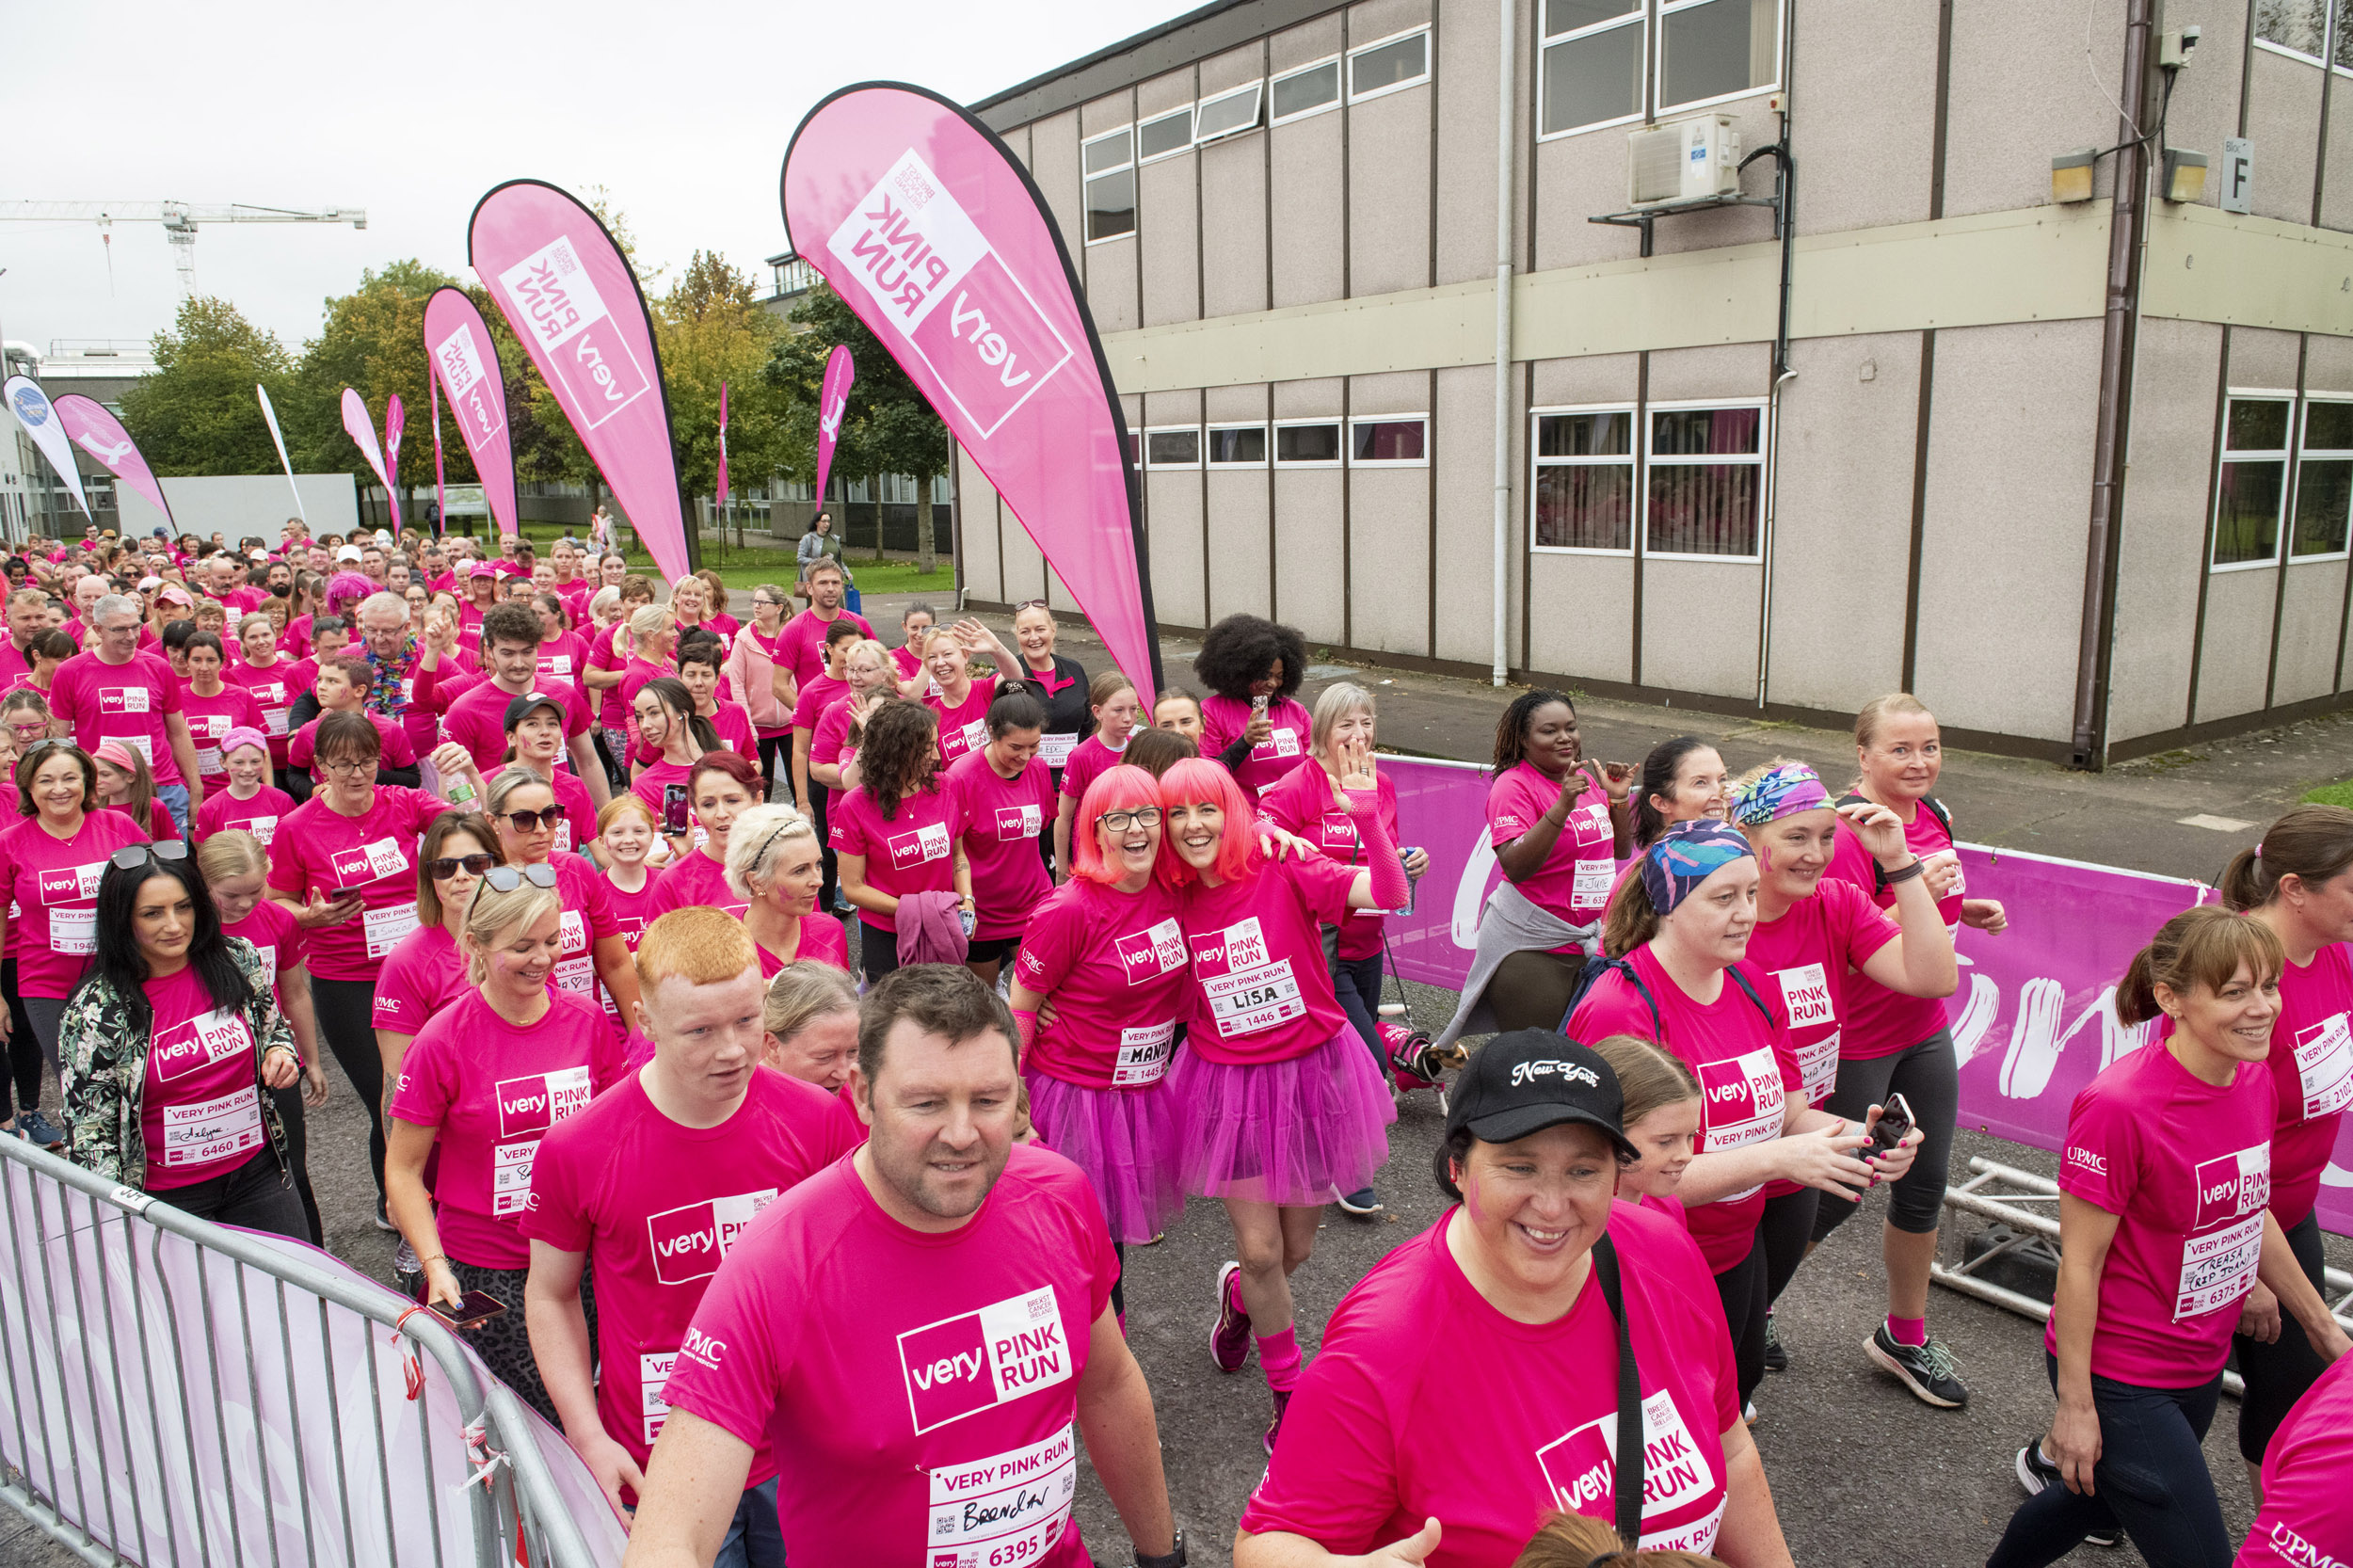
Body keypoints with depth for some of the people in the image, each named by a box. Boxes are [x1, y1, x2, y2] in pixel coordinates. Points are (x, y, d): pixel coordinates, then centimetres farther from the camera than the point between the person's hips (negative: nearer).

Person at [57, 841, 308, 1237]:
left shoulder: (239, 959, -3)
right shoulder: (95, 1010, -12)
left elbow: (273, 1026, 16)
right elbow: (90, 1132, -8)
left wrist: (281, 1053, -7)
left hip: (258, 1172, 4)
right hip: (167, 1197, -3)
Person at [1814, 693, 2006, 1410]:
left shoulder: (1933, 815, 4)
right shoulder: (1847, 832, -22)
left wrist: (1967, 911, 2)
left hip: (1924, 1032, 8)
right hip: (1854, 1041, -8)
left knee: (1924, 1185, 16)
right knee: (1835, 1194, 5)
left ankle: (1904, 1336, 35)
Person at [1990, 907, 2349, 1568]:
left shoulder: (2253, 1078, -4)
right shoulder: (2118, 1105, -27)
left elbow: (2250, 1214, 12)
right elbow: (2079, 1262, -20)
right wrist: (2075, 1405, -15)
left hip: (2201, 1364, 8)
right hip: (2119, 1376, -7)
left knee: (2105, 1498, 27)